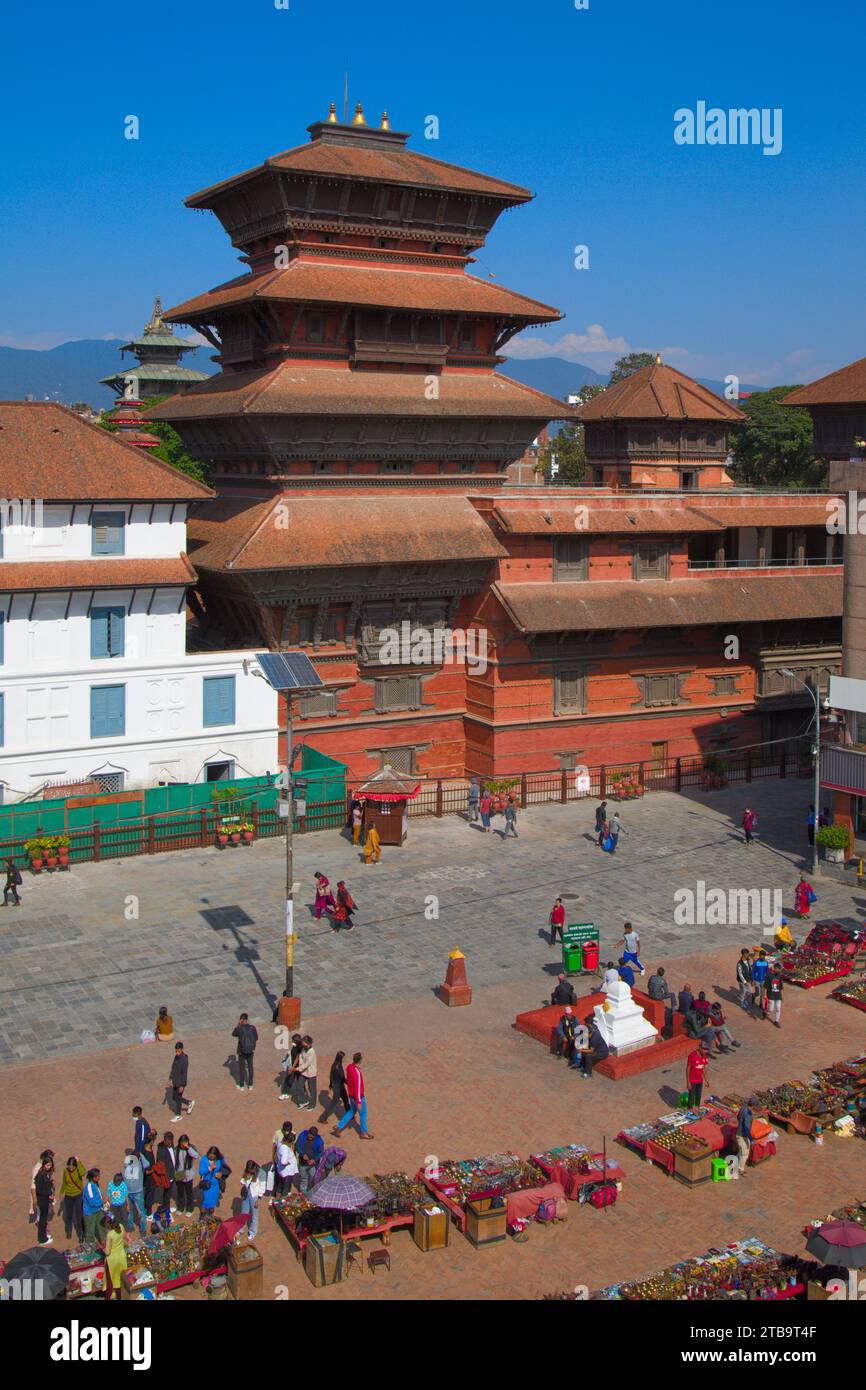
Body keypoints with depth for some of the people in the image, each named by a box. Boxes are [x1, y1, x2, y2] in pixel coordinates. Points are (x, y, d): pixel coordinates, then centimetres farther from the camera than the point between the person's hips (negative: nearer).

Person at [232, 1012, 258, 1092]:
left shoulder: (239, 1028, -16)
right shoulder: (252, 1027, -8)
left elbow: (233, 1034, 5)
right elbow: (256, 1038, 1)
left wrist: (238, 1024, 3)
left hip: (242, 1050, -3)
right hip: (250, 1050, 3)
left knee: (241, 1067, 12)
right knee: (250, 1066, 14)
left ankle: (241, 1086, 20)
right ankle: (250, 1085, 22)